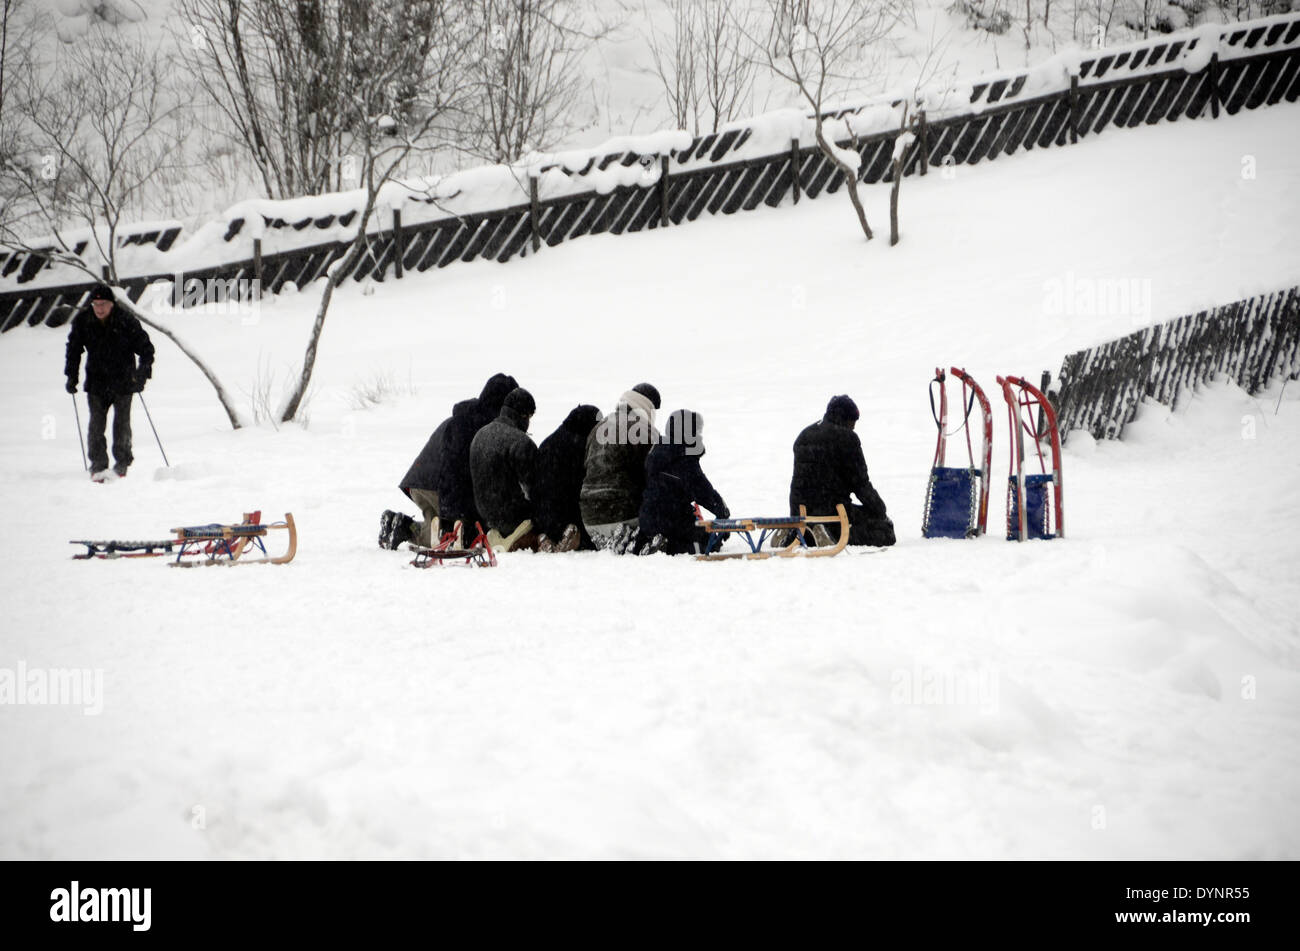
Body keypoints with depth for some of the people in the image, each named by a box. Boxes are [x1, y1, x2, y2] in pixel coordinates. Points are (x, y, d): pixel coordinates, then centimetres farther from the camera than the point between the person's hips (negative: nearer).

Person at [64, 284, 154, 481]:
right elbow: (73, 349, 10)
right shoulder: (82, 322, -3)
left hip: (123, 381, -2)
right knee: (96, 423, -5)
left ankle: (122, 464, 11)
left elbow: (145, 347, -3)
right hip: (97, 381, 2)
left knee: (121, 423, -1)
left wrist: (143, 372, -13)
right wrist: (71, 376, 4)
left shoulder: (126, 321, -10)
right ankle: (98, 466, -1)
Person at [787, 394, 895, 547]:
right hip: (834, 509, -7)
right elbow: (860, 482, -7)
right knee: (885, 530, 1)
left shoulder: (803, 436, 16)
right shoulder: (846, 437, -7)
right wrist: (880, 509, 5)